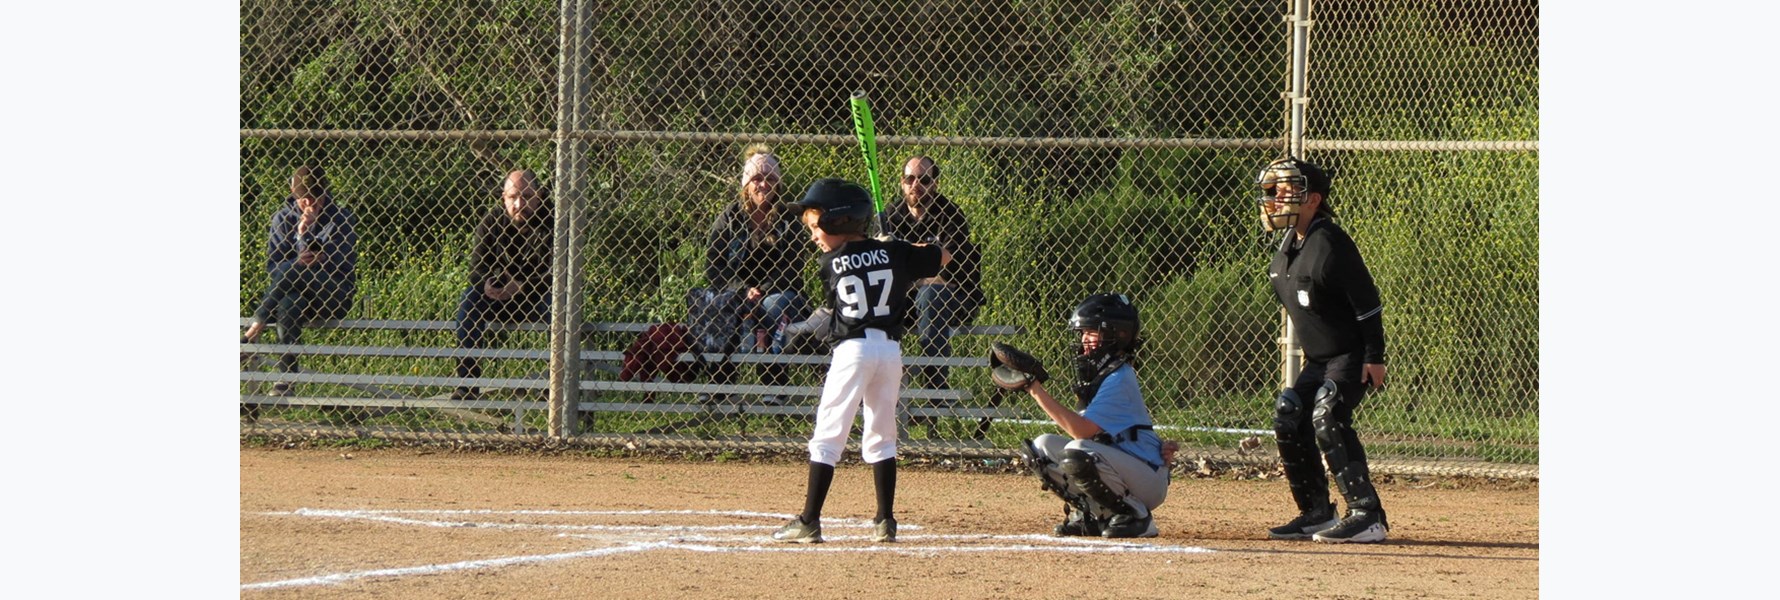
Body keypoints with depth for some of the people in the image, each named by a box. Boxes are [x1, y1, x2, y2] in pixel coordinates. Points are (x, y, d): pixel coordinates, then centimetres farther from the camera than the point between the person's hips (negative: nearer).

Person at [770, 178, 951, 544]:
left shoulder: (829, 263, -1)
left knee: (827, 437, -1)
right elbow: (943, 257, 17)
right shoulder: (894, 253, 6)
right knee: (881, 437, 14)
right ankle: (885, 521, 11)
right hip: (891, 348, 4)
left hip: (852, 349, -4)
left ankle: (809, 522, -6)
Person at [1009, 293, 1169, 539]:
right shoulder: (1093, 375, 11)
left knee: (1077, 453, -33)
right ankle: (1089, 515, 5)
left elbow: (1082, 430, -27)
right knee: (1042, 446, -4)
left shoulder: (1119, 379, -18)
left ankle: (1137, 516, -13)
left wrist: (1036, 389, -27)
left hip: (1149, 481, -8)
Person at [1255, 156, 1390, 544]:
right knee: (1289, 421, 6)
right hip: (1318, 360, 10)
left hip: (1351, 357, -10)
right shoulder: (1288, 246, 10)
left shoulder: (1329, 243, -18)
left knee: (1327, 418, -25)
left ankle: (1367, 515, -28)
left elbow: (1367, 301, -19)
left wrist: (1374, 358, -20)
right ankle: (1317, 515, 17)